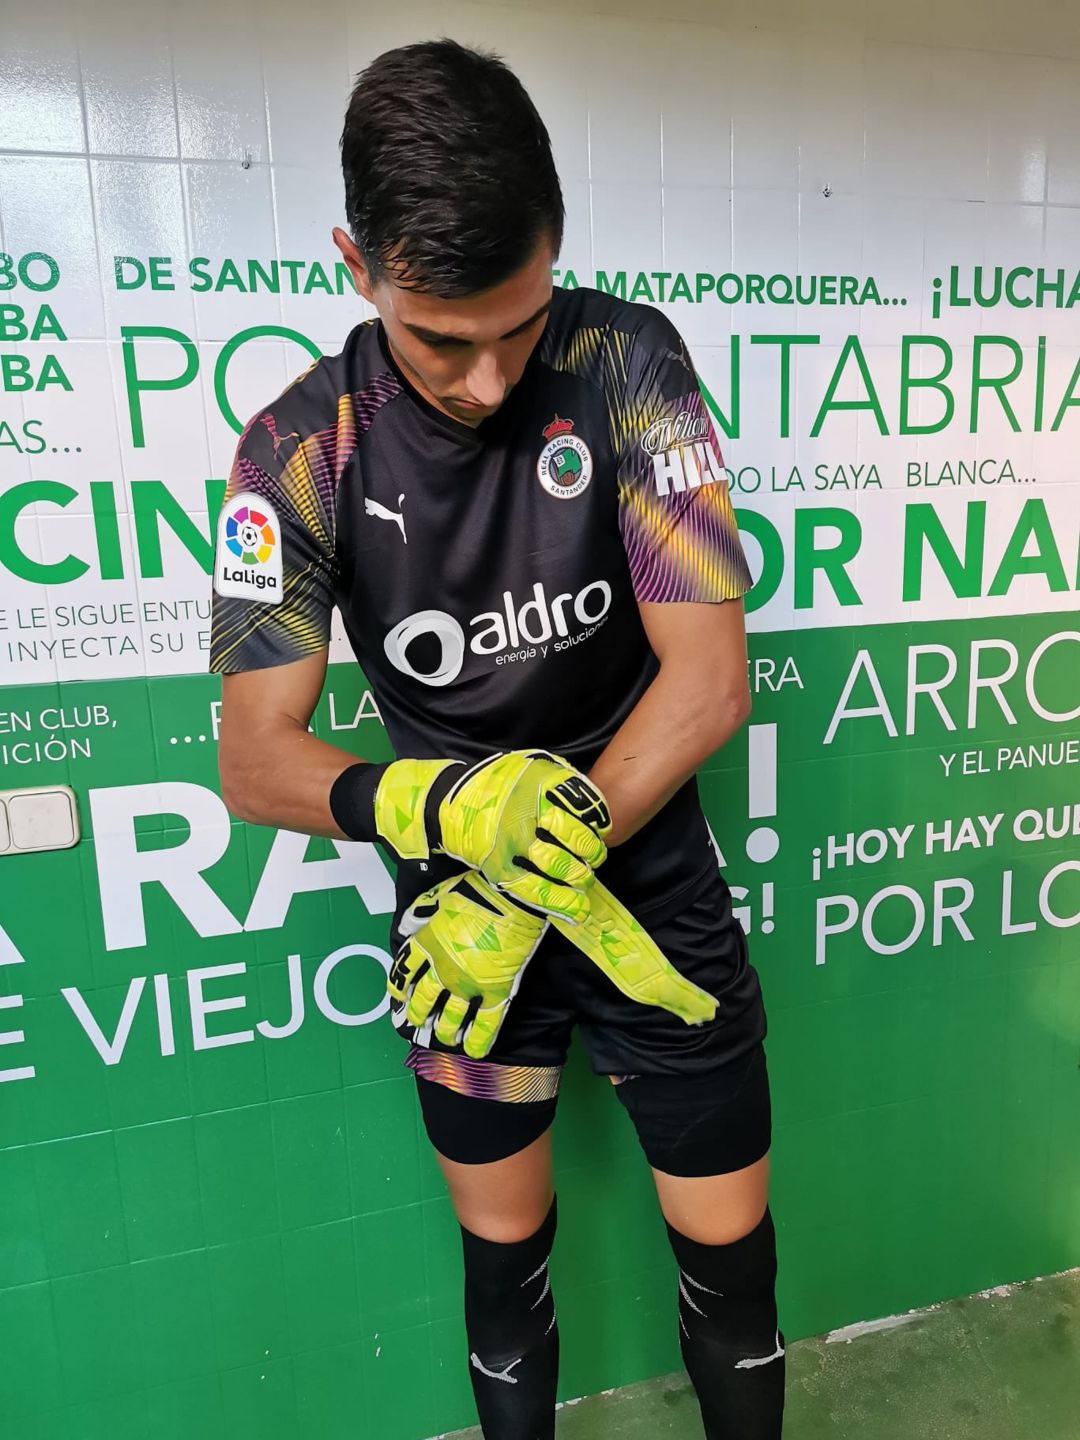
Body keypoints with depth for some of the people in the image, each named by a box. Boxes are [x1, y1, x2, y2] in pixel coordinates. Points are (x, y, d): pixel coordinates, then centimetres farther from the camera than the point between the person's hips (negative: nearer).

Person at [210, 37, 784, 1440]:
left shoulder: (625, 364, -14)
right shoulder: (302, 450, -13)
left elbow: (710, 675, -20)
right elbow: (255, 760, -14)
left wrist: (526, 888, -26)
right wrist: (438, 805, -34)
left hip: (655, 891, 0)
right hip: (460, 905, 1)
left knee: (729, 1253, 14)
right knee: (505, 1254, 18)